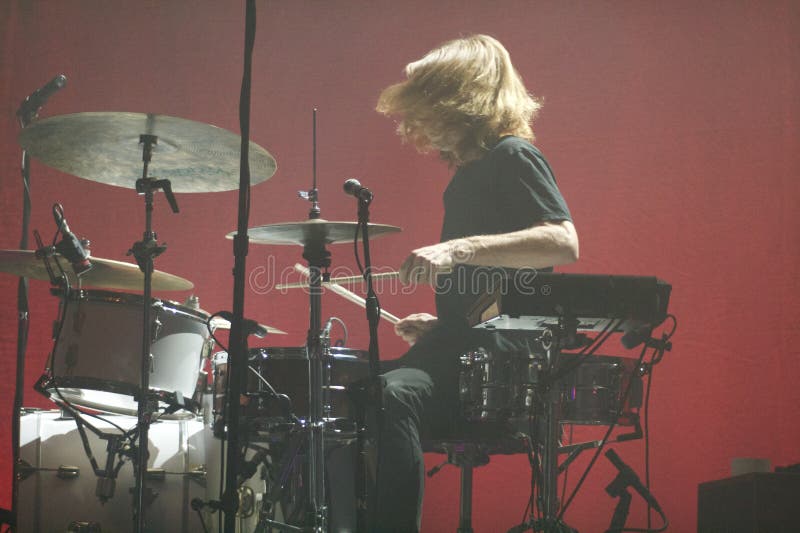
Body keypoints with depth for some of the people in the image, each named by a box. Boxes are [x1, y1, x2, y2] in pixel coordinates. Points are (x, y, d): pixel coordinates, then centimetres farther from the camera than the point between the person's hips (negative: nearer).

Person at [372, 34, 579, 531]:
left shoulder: (512, 156, -6)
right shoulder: (466, 175, 21)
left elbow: (563, 243, -23)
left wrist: (458, 249, -29)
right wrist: (439, 324, 14)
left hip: (501, 358, -10)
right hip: (458, 345, 10)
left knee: (391, 396, -34)